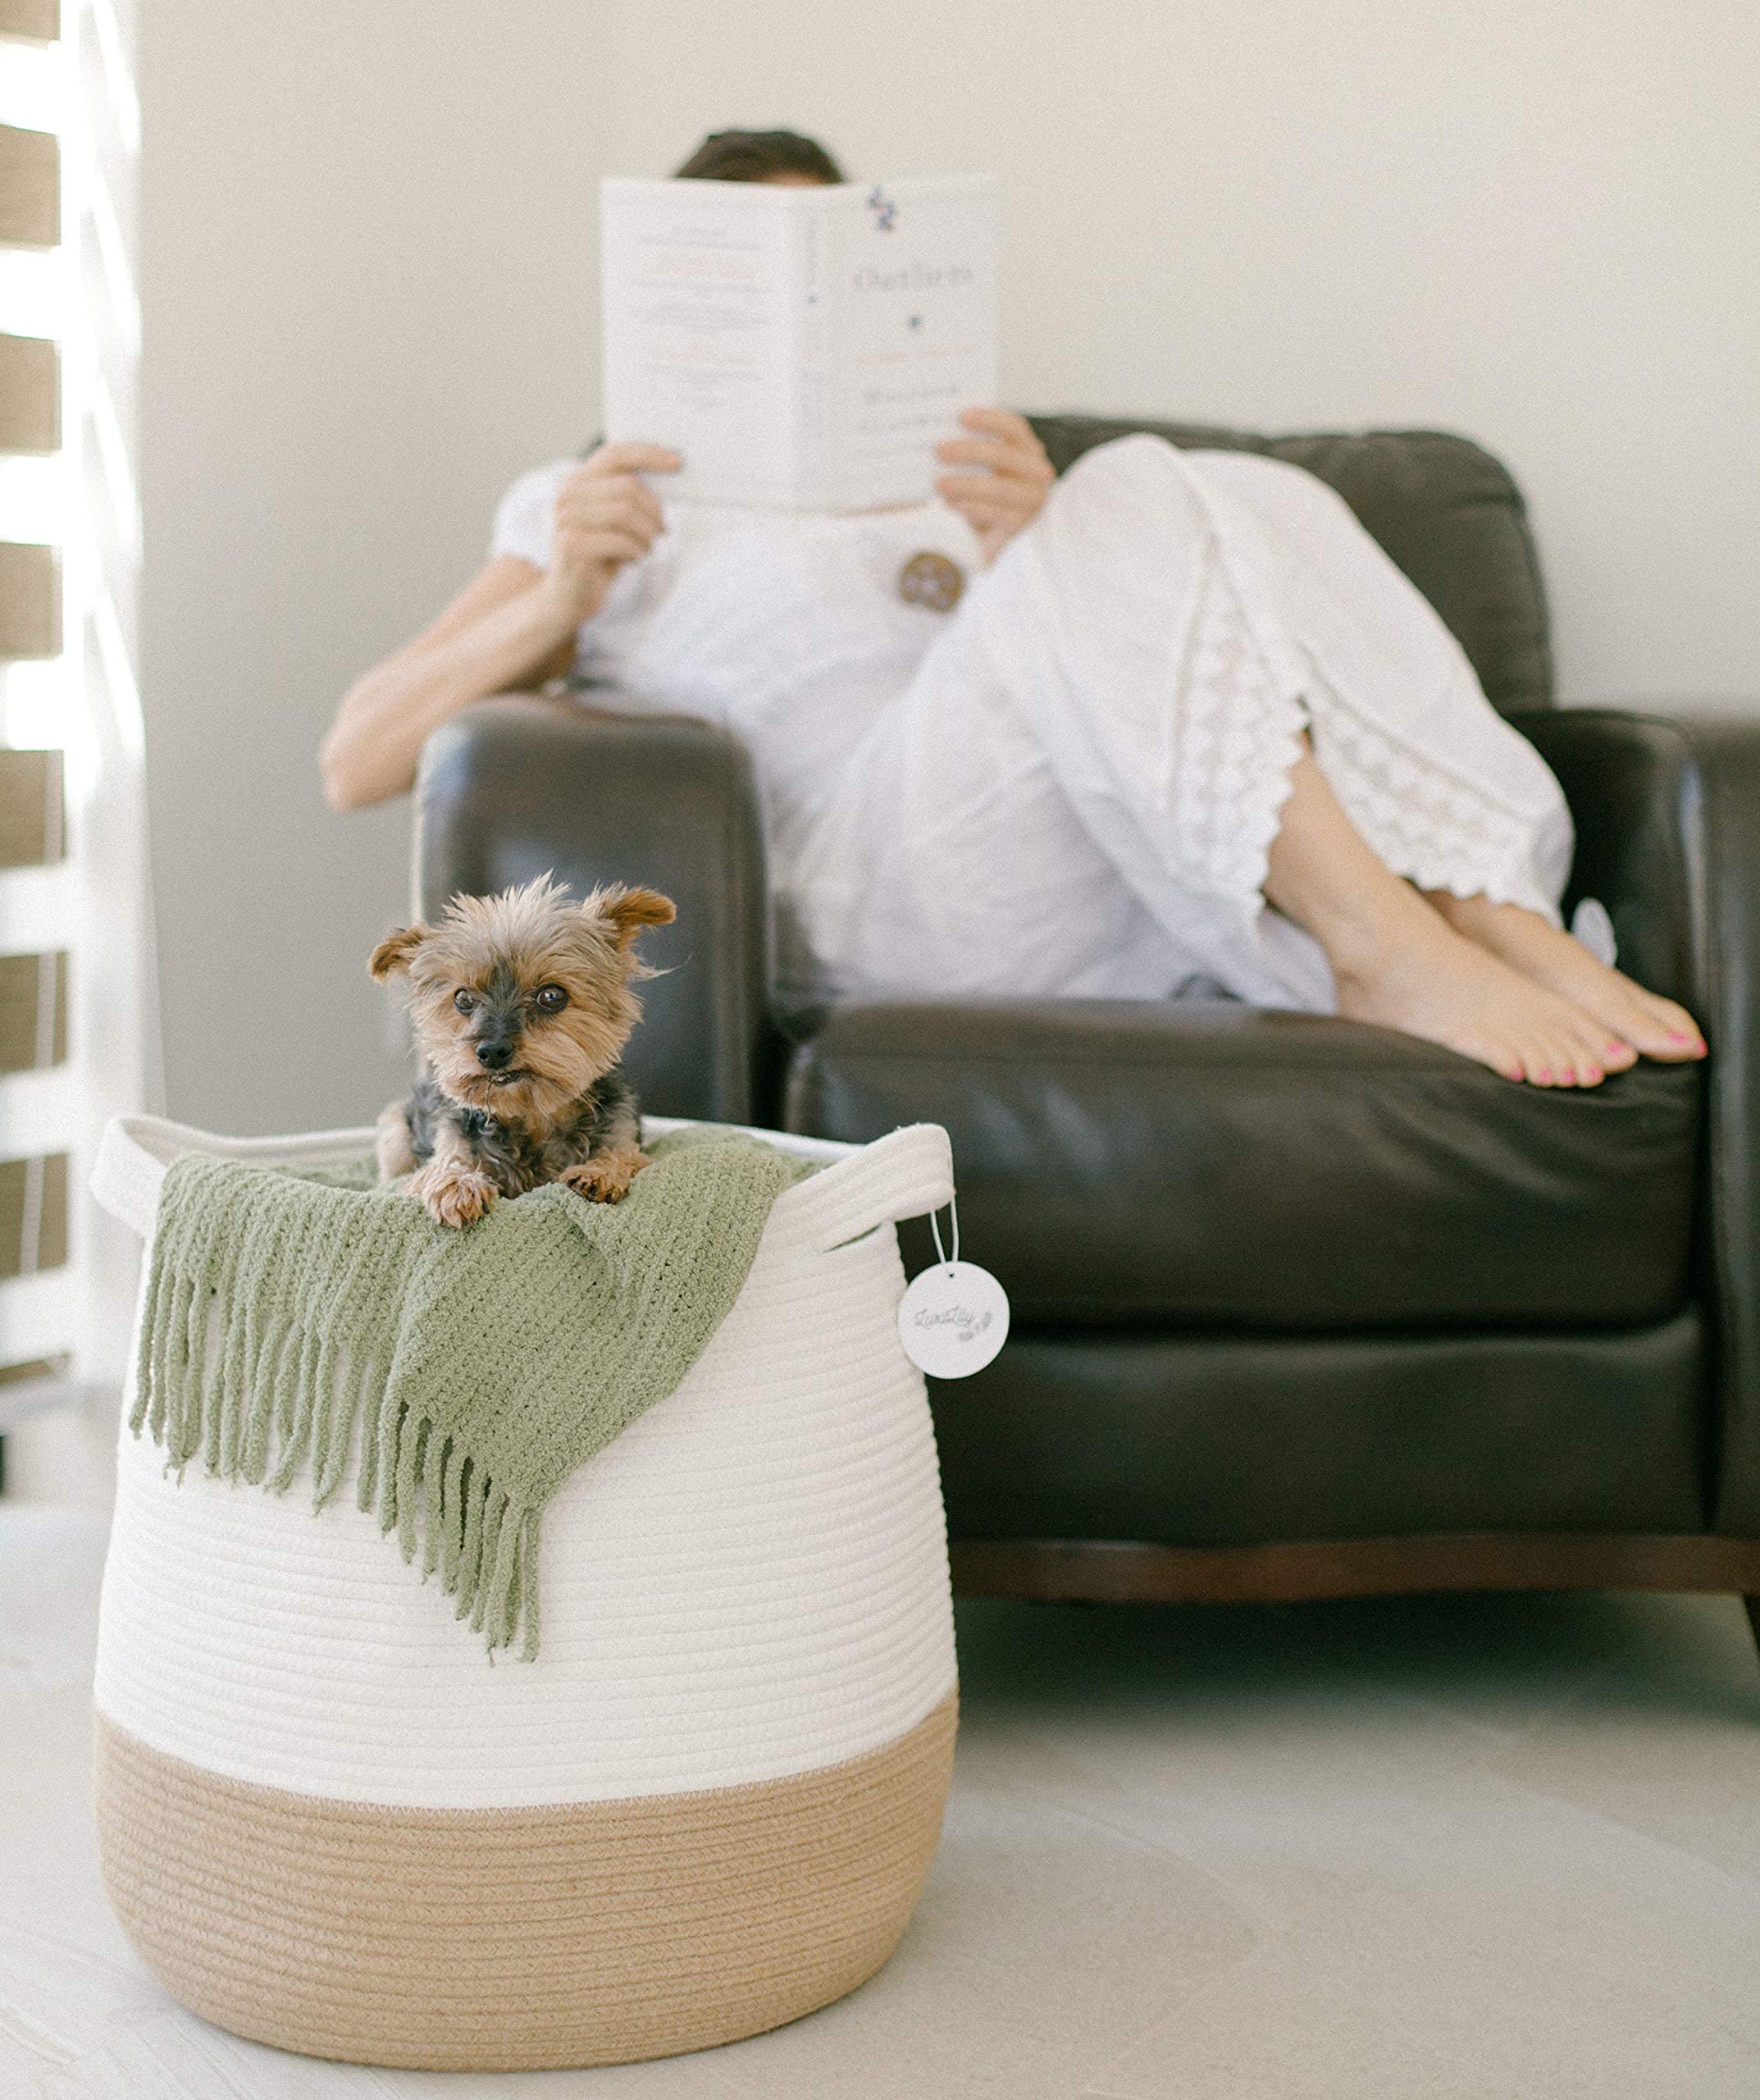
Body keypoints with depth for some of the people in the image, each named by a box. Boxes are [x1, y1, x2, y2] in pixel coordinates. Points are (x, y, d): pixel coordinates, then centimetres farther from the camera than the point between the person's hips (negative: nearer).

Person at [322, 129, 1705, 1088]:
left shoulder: (926, 473, 32)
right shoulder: (610, 508, 19)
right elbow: (356, 761, 5)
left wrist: (1039, 546, -7)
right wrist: (556, 598, -11)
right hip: (884, 886, -5)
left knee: (1249, 504, -18)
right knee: (1139, 495, -24)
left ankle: (1505, 921, -31)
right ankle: (1385, 953, -35)